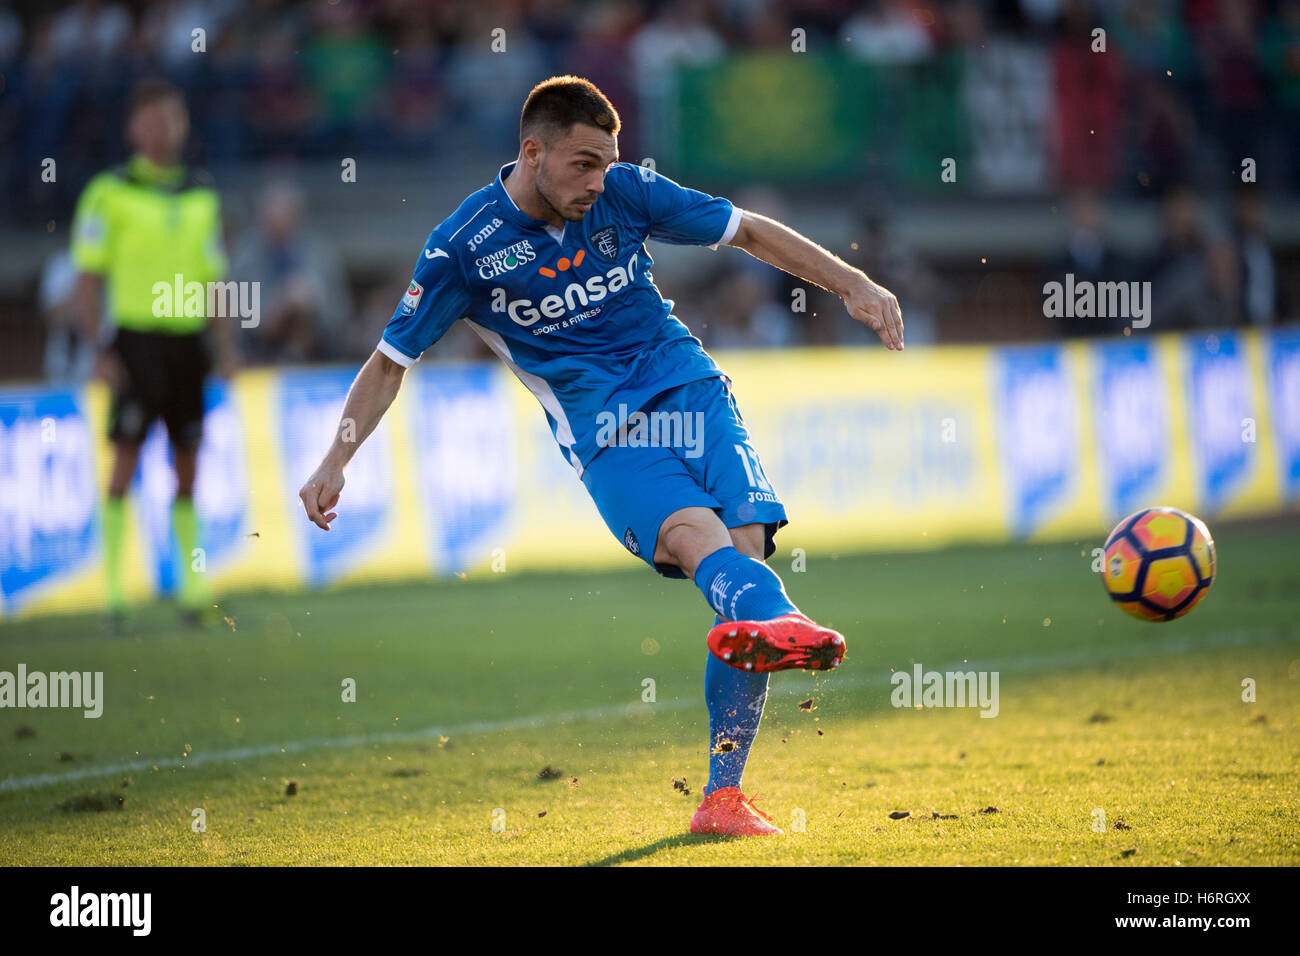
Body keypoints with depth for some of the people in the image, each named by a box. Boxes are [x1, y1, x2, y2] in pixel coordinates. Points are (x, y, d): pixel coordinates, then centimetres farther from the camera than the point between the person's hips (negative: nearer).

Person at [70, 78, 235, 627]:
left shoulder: (202, 195, 14)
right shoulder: (109, 193, -2)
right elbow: (88, 277, -3)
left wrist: (227, 346, 10)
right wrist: (99, 350, -11)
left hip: (188, 341, 4)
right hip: (137, 340, -4)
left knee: (187, 467, 5)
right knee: (126, 460, -8)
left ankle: (192, 583, 10)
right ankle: (114, 586, -5)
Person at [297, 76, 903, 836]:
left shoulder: (625, 193, 4)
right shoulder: (465, 247, -3)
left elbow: (750, 232, 13)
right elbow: (393, 361, 6)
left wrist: (852, 284, 7)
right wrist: (336, 462, -3)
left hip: (690, 388, 3)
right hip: (604, 433, -3)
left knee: (745, 545, -16)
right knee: (692, 532, -32)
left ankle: (723, 795, -14)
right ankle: (777, 619, -68)